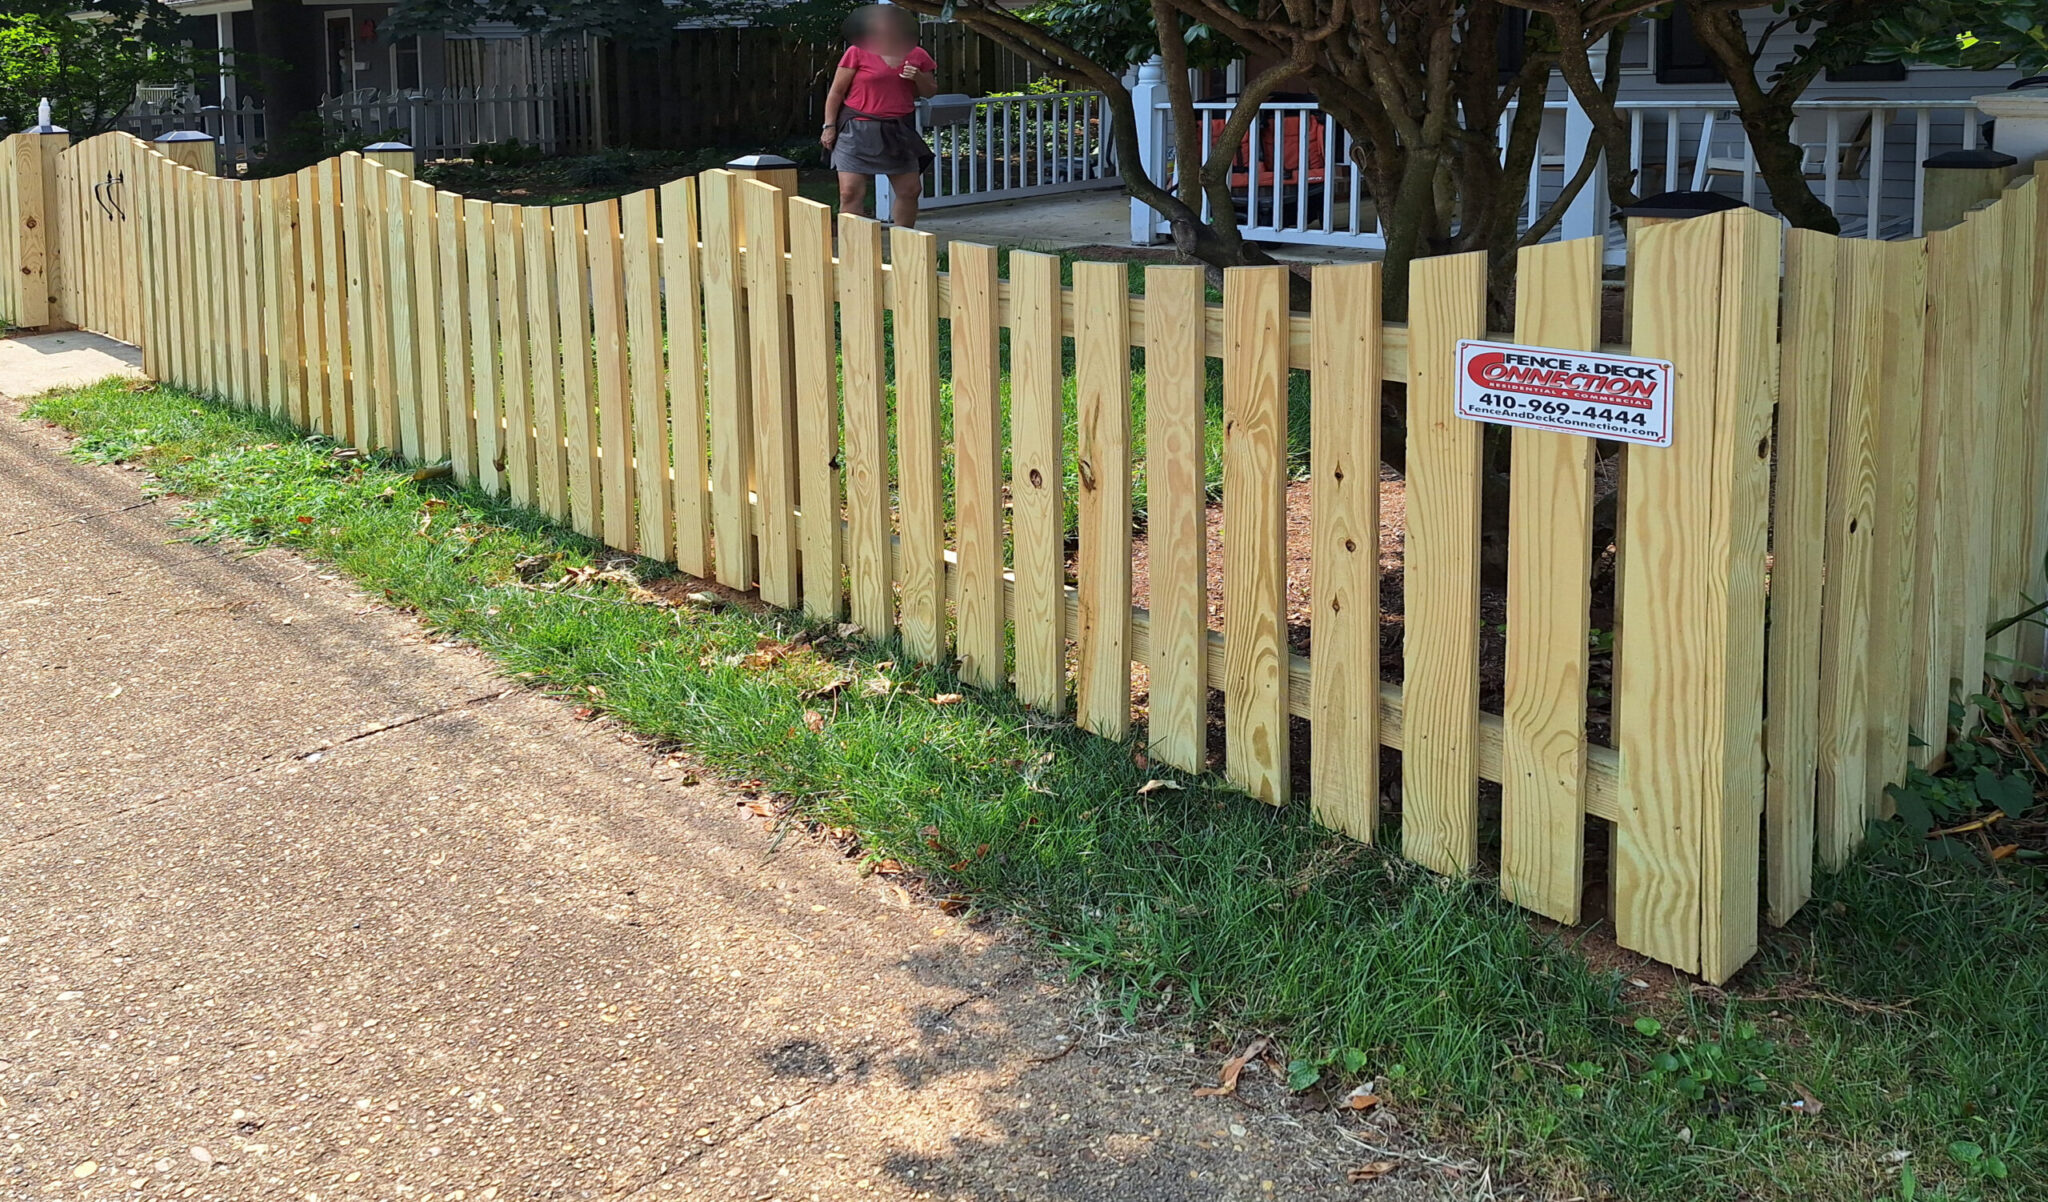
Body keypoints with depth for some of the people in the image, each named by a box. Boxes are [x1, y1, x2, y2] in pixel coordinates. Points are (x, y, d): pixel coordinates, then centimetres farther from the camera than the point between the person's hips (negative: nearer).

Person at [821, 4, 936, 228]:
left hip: (899, 133, 4)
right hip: (858, 131, -4)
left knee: (910, 190, 6)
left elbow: (930, 91, 16)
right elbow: (836, 92, -3)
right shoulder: (857, 53, -6)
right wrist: (829, 126, -7)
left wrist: (918, 77, -6)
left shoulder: (917, 56, 7)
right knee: (851, 192, -11)